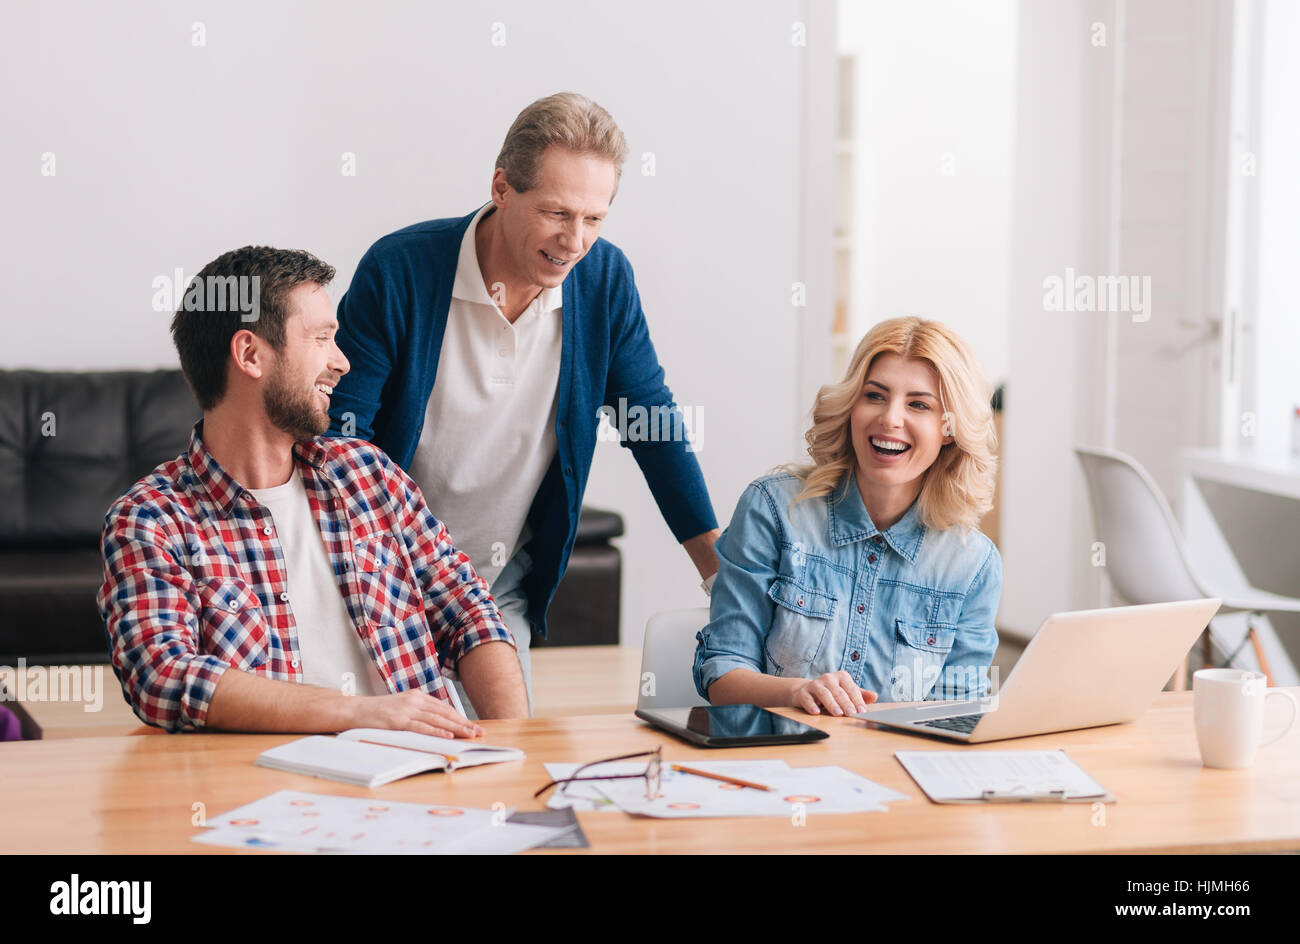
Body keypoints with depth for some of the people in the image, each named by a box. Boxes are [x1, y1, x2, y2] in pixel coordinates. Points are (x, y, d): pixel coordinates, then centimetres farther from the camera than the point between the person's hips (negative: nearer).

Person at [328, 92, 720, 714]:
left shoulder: (604, 279, -6)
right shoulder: (399, 271, -17)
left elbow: (651, 419, 5)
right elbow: (338, 435, -11)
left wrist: (718, 563, 5)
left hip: (504, 590, 3)